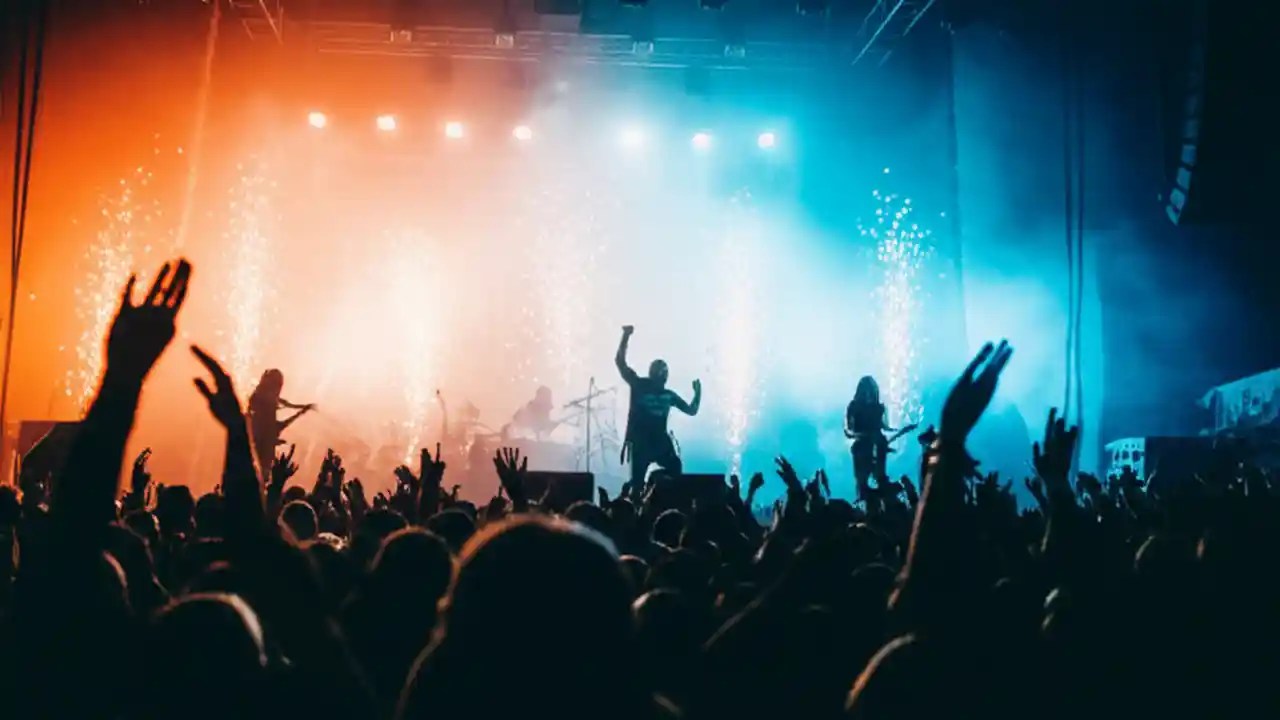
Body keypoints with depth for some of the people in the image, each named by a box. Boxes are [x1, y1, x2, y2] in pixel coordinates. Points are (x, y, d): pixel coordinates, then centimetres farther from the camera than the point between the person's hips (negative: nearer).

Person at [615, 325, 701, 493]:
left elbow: (691, 410, 18)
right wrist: (626, 336, -16)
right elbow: (620, 361, -8)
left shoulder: (669, 395, 11)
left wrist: (698, 393, 5)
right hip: (640, 444, -4)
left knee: (676, 469, -12)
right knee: (637, 485, -3)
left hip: (661, 442, 4)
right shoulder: (639, 385, -1)